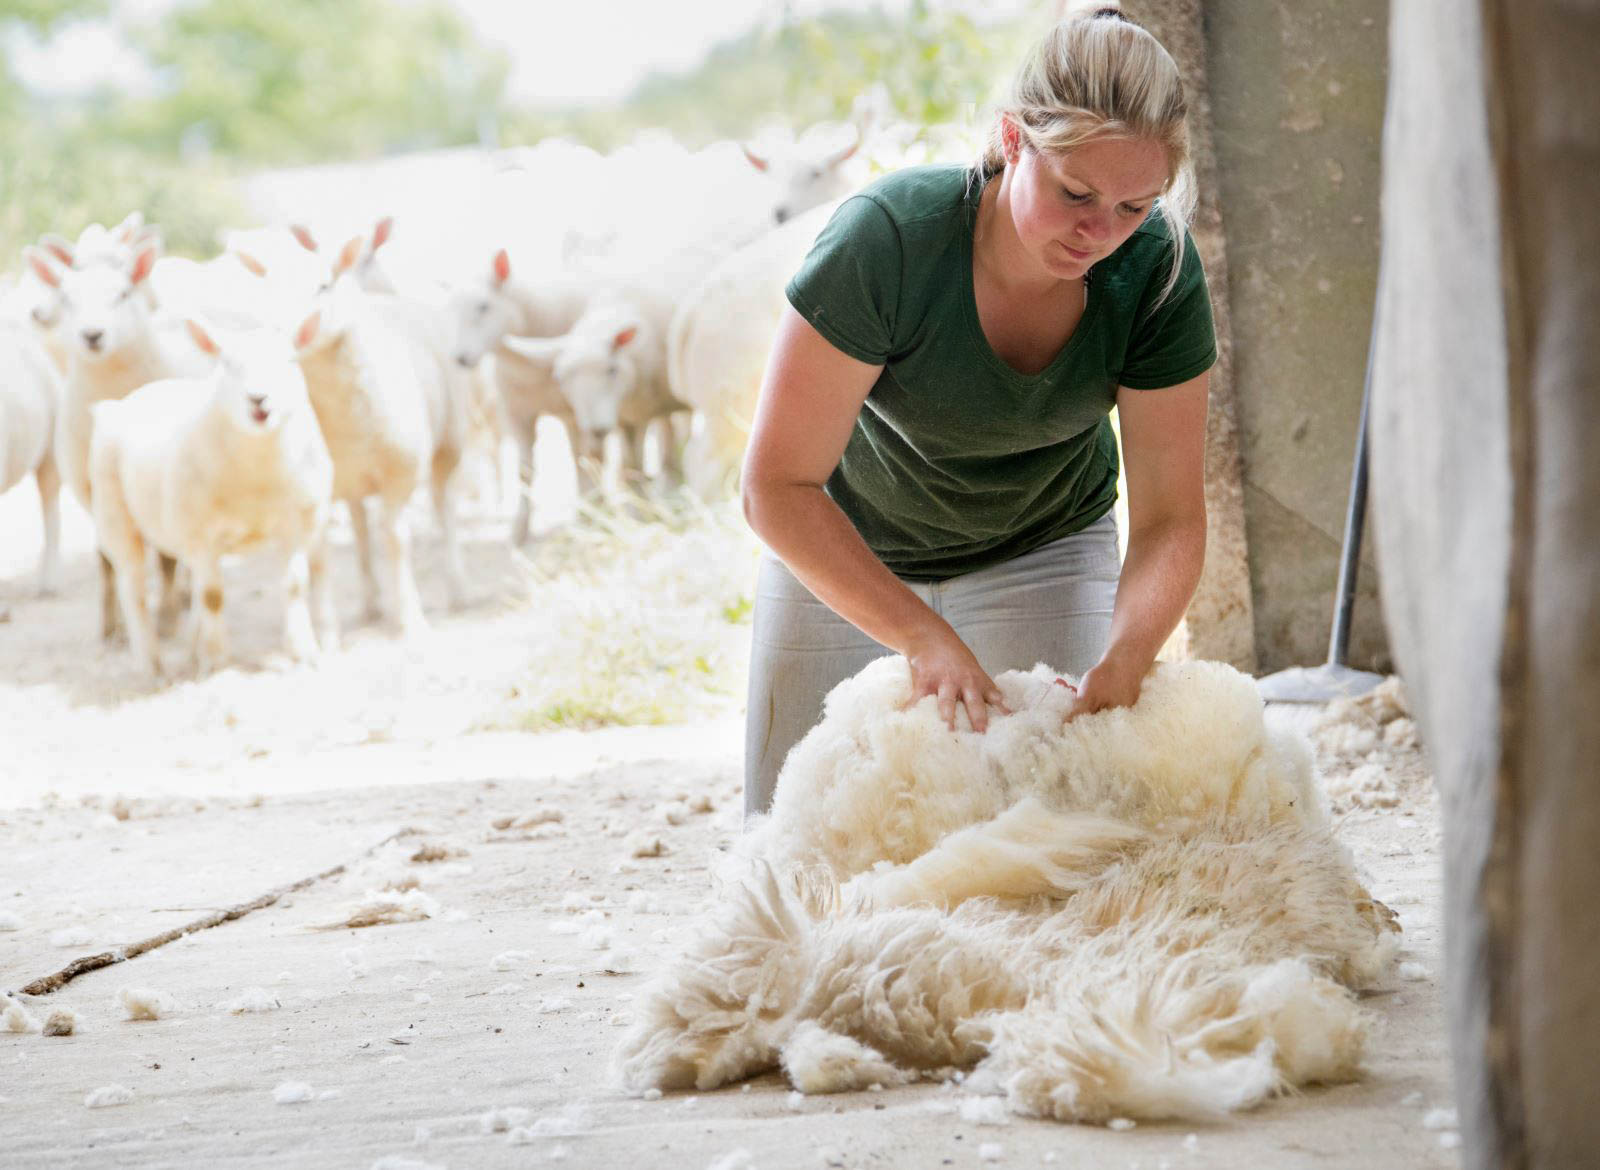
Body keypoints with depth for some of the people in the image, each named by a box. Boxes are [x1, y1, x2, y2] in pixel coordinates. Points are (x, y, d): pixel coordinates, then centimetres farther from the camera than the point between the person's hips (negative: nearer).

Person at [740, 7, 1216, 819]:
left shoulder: (1156, 272, -26)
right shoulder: (884, 241, -35)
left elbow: (1168, 522, -22)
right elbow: (778, 487, -31)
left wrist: (1120, 668, -42)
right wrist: (926, 638, -41)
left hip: (1044, 548, 1)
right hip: (847, 543, -1)